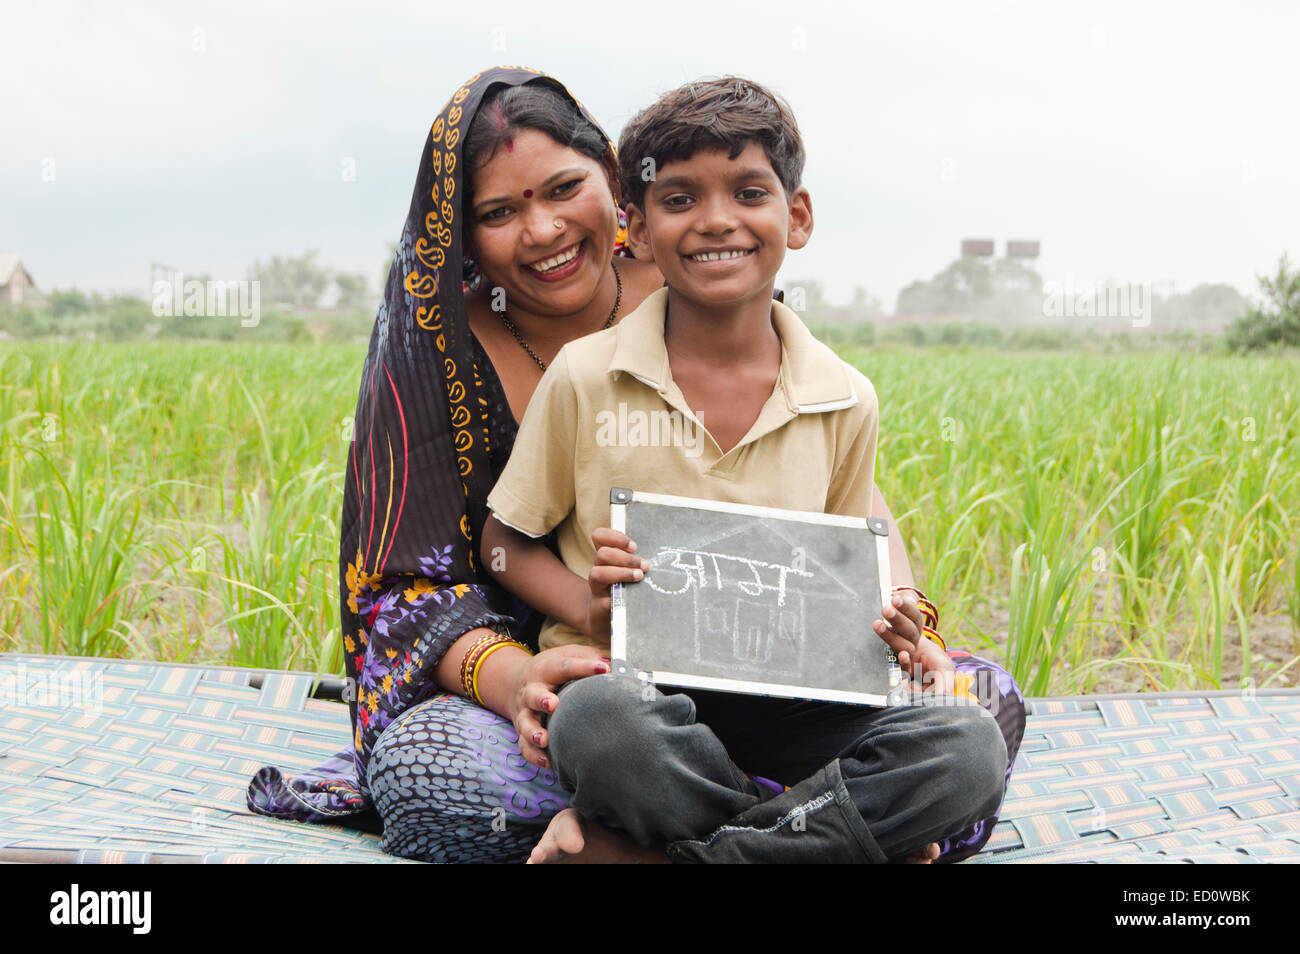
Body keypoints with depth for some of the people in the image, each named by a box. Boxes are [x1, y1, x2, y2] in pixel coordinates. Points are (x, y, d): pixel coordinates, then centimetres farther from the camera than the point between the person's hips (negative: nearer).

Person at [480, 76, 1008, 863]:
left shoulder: (845, 402, 3)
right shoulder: (585, 377, -3)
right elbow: (505, 544, 7)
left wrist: (888, 634, -6)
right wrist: (587, 605, -13)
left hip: (778, 701, 4)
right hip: (629, 683, -3)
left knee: (969, 748, -24)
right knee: (601, 722, -39)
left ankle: (627, 843, -20)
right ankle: (843, 825, -14)